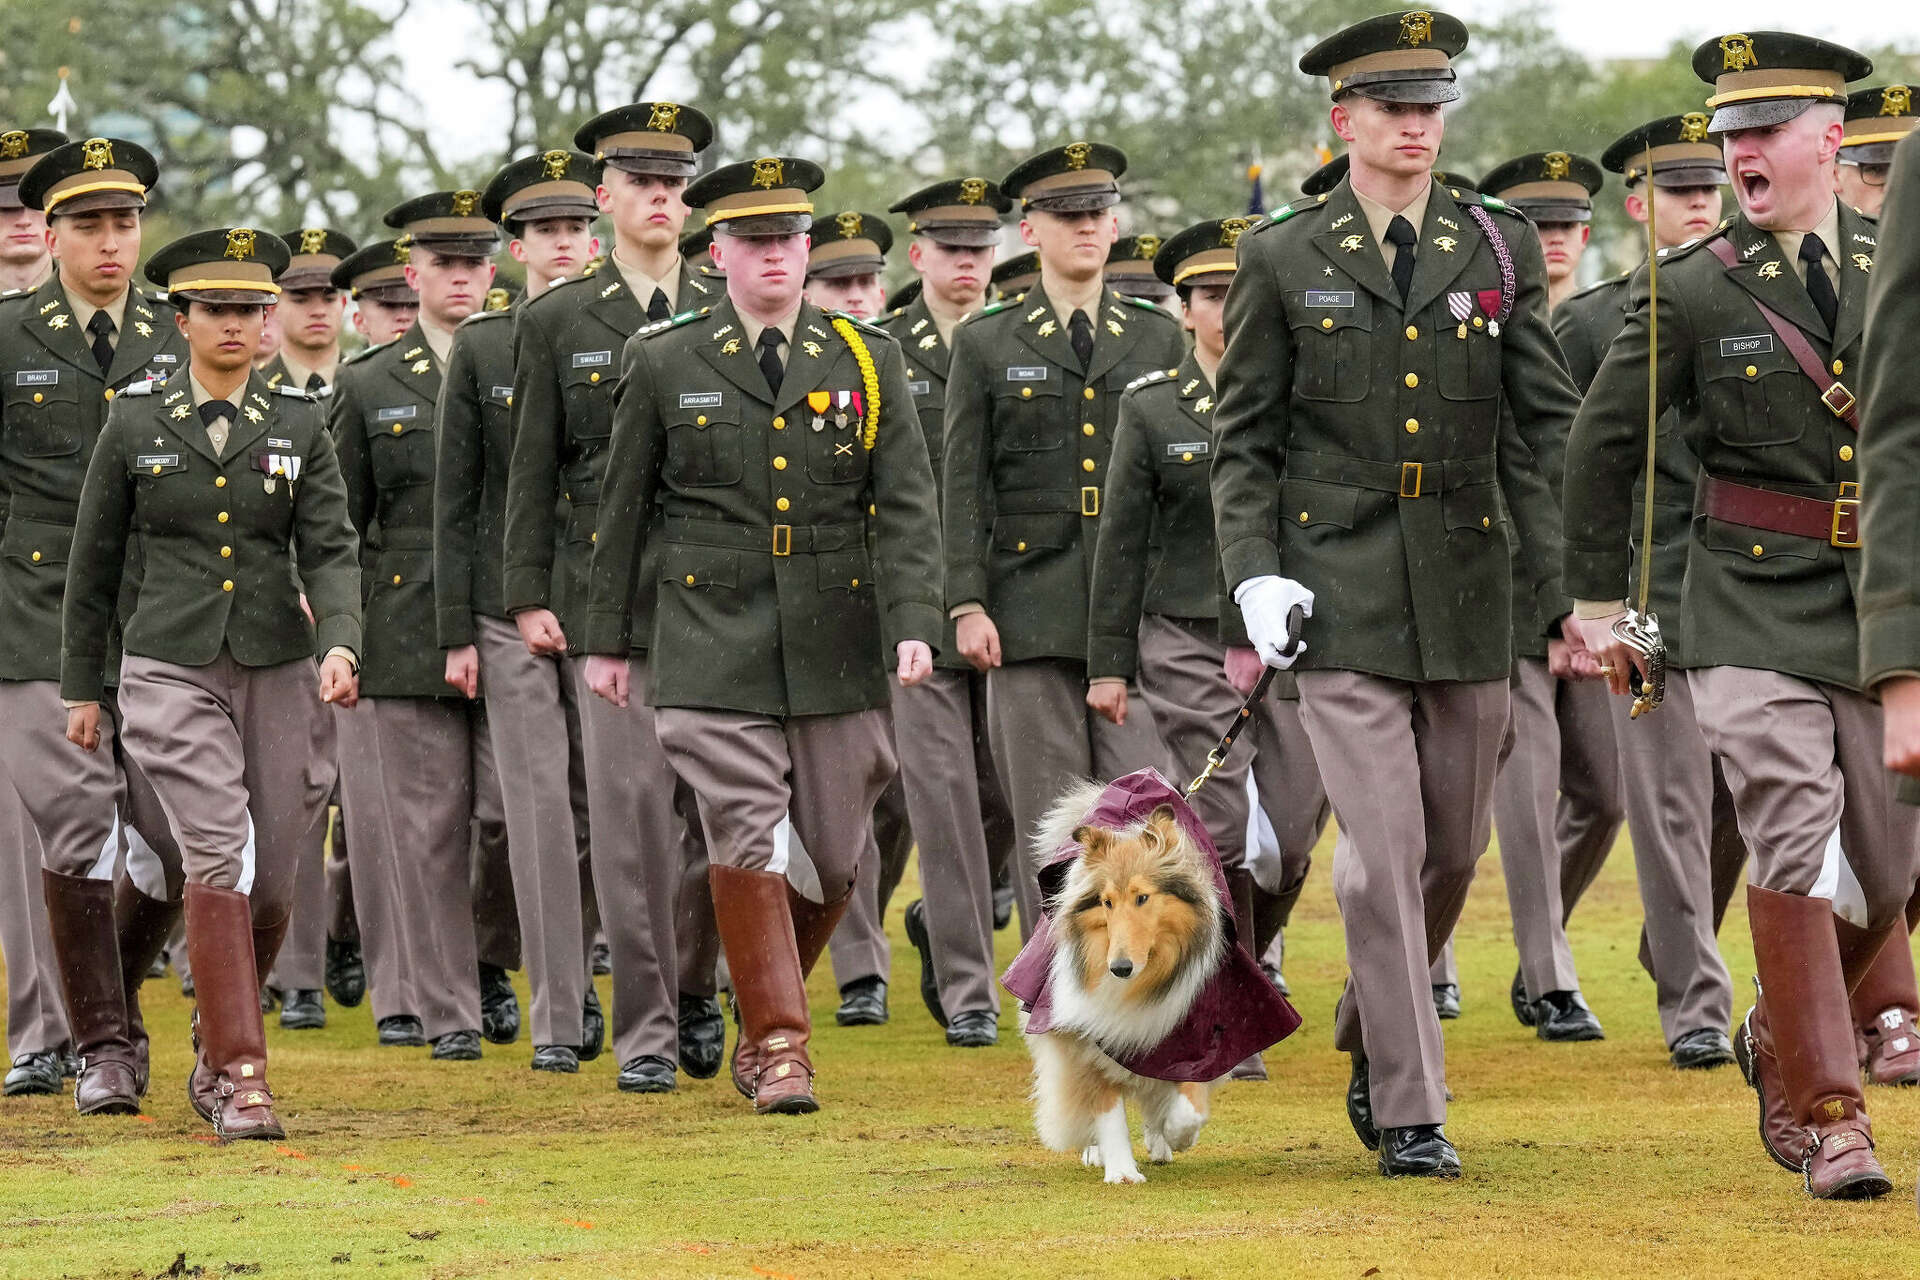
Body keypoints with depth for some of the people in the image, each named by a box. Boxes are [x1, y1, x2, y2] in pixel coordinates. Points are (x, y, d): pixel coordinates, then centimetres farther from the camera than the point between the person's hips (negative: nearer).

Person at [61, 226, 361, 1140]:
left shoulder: (299, 427, 6)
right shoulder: (134, 426, 3)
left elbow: (330, 551, -1)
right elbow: (93, 562, 10)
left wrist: (339, 647, -19)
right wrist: (80, 688, 10)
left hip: (277, 671, 2)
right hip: (172, 672, -2)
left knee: (272, 885, 4)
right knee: (218, 860, -17)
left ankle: (213, 1055, 28)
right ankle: (241, 1079, -16)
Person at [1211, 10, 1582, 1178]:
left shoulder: (1502, 248, 7)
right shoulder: (1282, 261, 3)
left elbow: (1546, 428, 6)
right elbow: (1244, 437, 6)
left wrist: (1568, 587, -2)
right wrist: (1254, 575, -8)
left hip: (1469, 588, 3)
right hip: (1343, 594, -2)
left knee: (1455, 846, 10)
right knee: (1383, 848, -9)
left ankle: (1375, 1036, 34)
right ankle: (1410, 1113, -4)